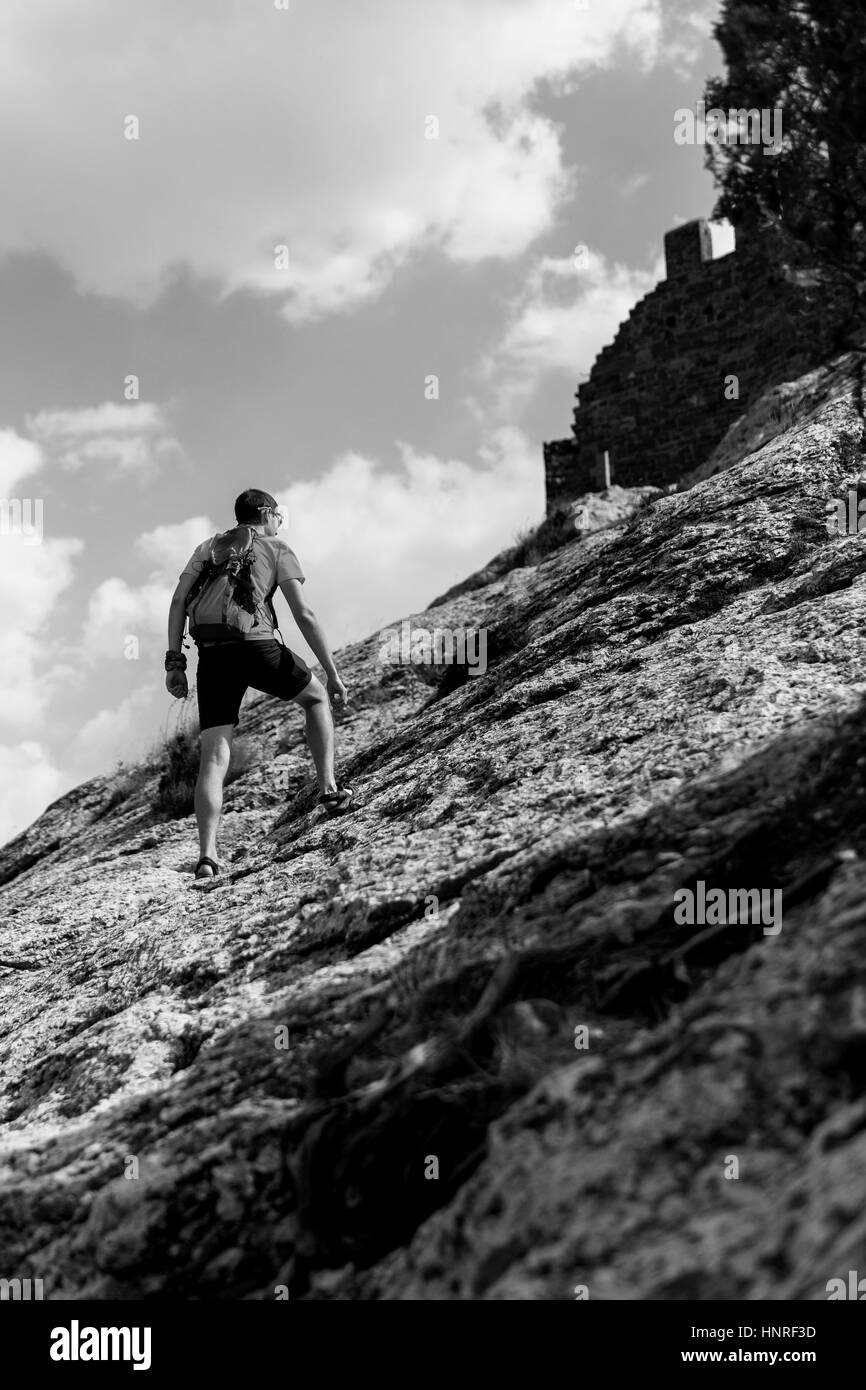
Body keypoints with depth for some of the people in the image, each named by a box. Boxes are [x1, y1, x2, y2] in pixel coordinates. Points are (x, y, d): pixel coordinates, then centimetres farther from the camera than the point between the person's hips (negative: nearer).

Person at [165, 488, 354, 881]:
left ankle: (207, 856, -15)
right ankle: (328, 788, 19)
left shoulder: (208, 547, 25)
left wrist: (174, 663, 8)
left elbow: (179, 602, 11)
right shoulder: (278, 549, 14)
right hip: (257, 645, -3)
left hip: (212, 656, 3)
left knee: (213, 758, -2)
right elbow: (304, 615, 2)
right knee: (315, 697, 26)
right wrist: (332, 674, 3)